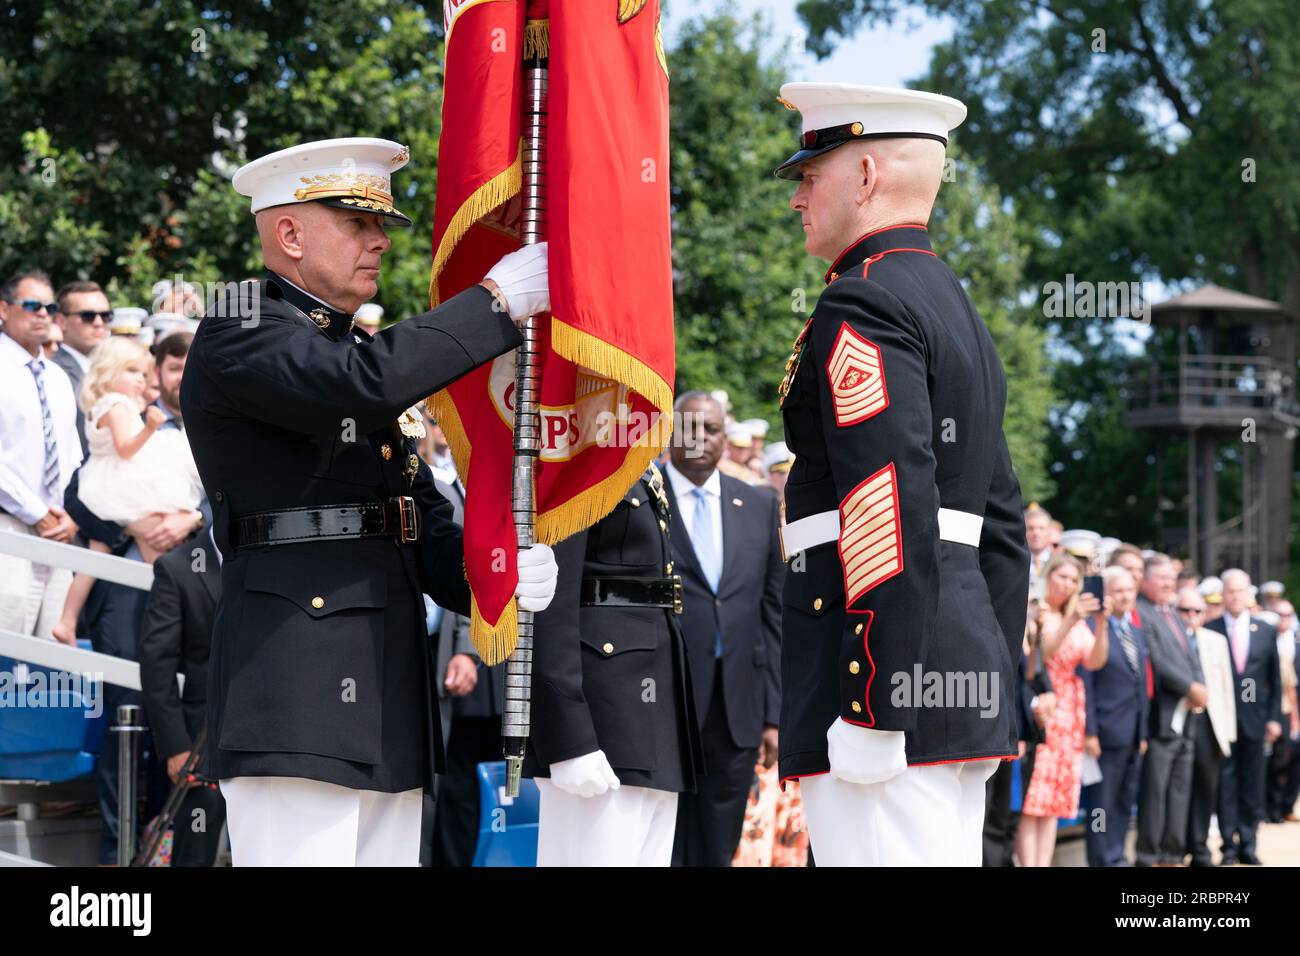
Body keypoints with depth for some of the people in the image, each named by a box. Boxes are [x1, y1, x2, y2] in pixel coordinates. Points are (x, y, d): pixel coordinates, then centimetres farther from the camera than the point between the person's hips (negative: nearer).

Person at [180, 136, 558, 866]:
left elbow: (428, 530, 17)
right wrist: (499, 300, -15)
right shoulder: (236, 340, -4)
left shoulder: (352, 361, 23)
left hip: (387, 702, 9)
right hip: (297, 694, -9)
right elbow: (368, 380, -24)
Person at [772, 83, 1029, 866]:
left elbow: (893, 519, -20)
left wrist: (870, 712, -21)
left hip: (886, 662, -10)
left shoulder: (862, 307, -9)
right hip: (965, 661, 10)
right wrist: (991, 700, 22)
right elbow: (1001, 529, 21)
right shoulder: (960, 314, 21)